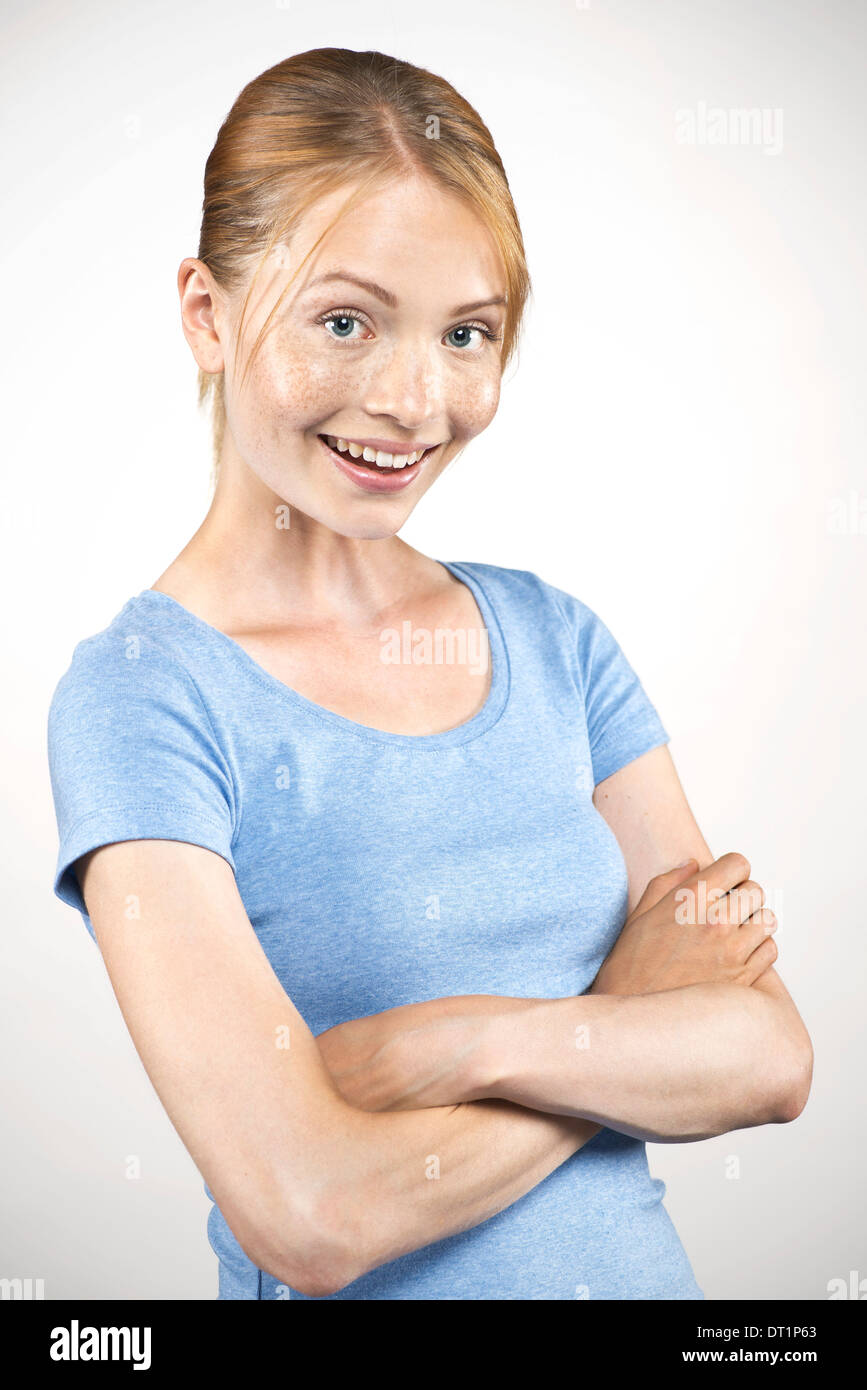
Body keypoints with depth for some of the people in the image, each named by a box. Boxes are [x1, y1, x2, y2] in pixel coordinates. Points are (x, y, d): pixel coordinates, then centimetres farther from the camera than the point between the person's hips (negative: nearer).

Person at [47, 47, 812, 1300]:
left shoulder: (557, 638, -5)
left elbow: (777, 1059, -8)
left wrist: (474, 1041, -23)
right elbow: (307, 1218, -26)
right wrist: (645, 1021, -16)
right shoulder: (137, 697, -19)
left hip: (643, 1265, 4)